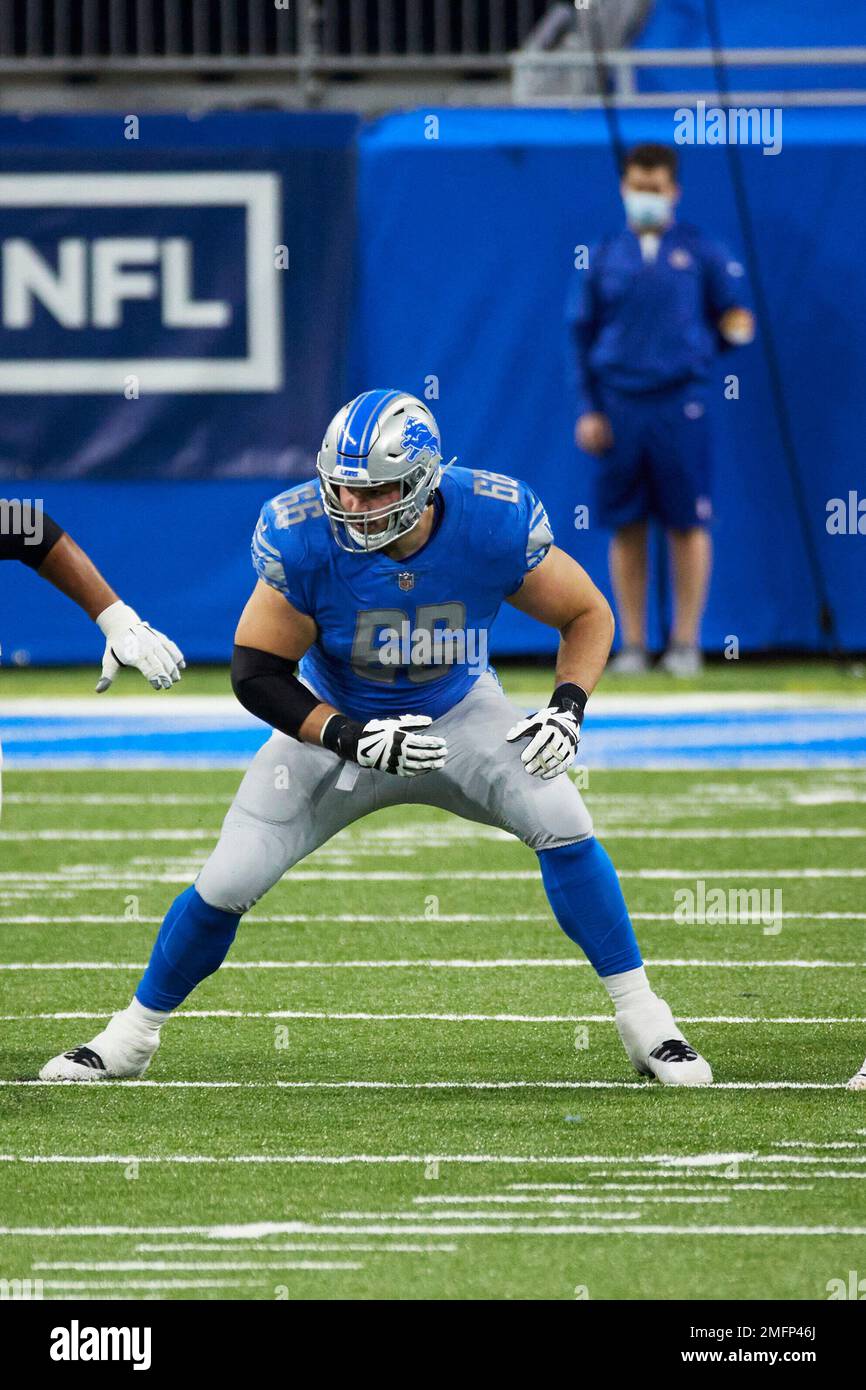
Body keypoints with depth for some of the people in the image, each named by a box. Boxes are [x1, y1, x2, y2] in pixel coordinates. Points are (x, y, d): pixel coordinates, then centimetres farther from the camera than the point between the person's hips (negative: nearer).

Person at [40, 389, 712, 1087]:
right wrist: (352, 740, -31)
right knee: (226, 884, -6)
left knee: (564, 827, -20)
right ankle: (133, 1035, 18)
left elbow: (588, 616, -10)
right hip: (335, 720, 0)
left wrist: (568, 708, -27)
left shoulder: (496, 523, -27)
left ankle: (643, 1021, -6)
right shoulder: (303, 538, -30)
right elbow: (256, 672, -19)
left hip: (459, 714, 0)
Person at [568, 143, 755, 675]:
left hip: (681, 404, -2)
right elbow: (583, 336, 10)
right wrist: (588, 408, 3)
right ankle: (633, 645, 8)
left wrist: (697, 346, -6)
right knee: (626, 529, 3)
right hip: (618, 405, 2)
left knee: (688, 525, -2)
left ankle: (686, 643, 3)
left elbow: (736, 317, 11)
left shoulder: (700, 251, 6)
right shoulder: (604, 257, 9)